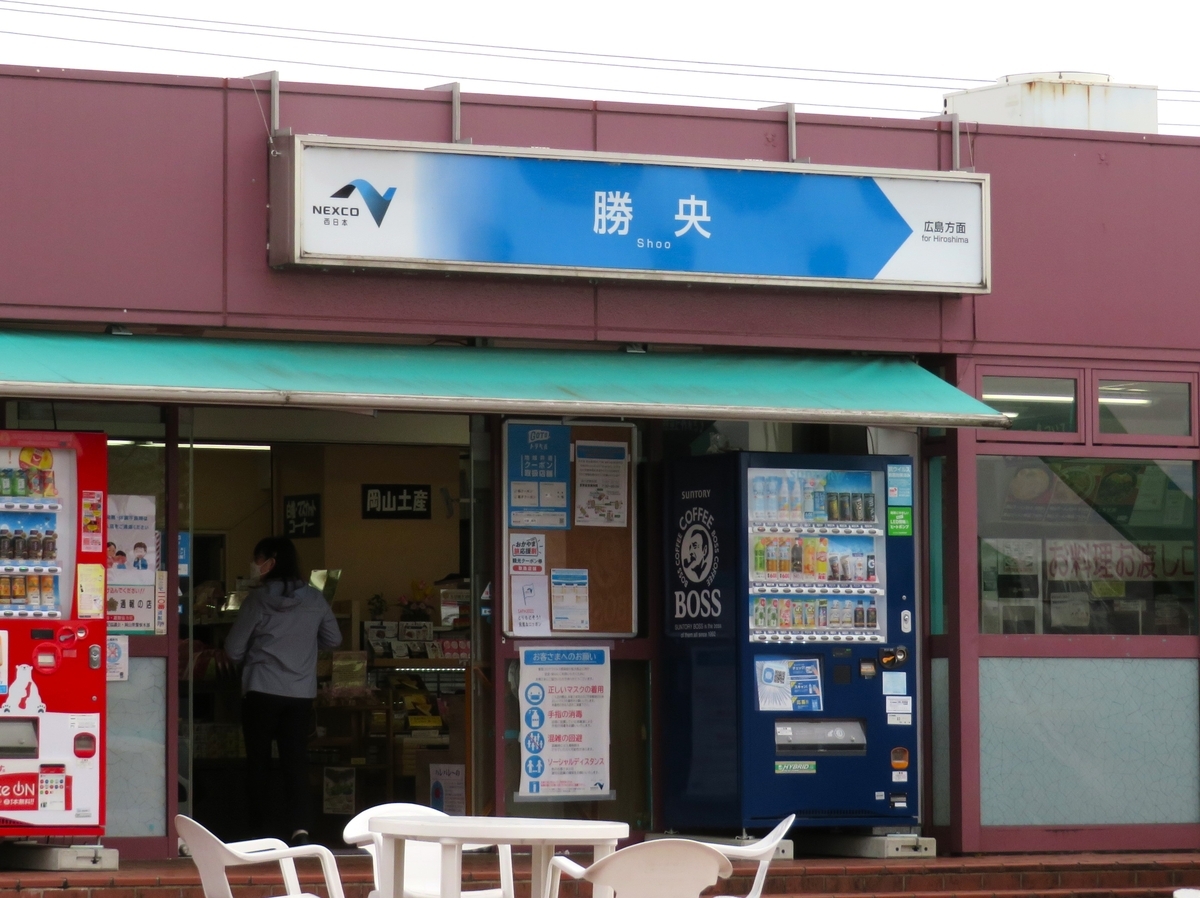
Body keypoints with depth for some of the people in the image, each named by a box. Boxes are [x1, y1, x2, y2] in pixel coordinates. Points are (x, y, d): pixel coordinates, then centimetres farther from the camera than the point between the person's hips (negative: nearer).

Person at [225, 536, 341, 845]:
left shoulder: (258, 600, -8)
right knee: (296, 759, 2)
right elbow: (333, 639, 14)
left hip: (261, 692, -3)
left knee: (258, 761, 9)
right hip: (301, 693, 3)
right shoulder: (315, 599, 1)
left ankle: (259, 827, 13)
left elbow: (234, 650, -3)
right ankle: (299, 825, -15)